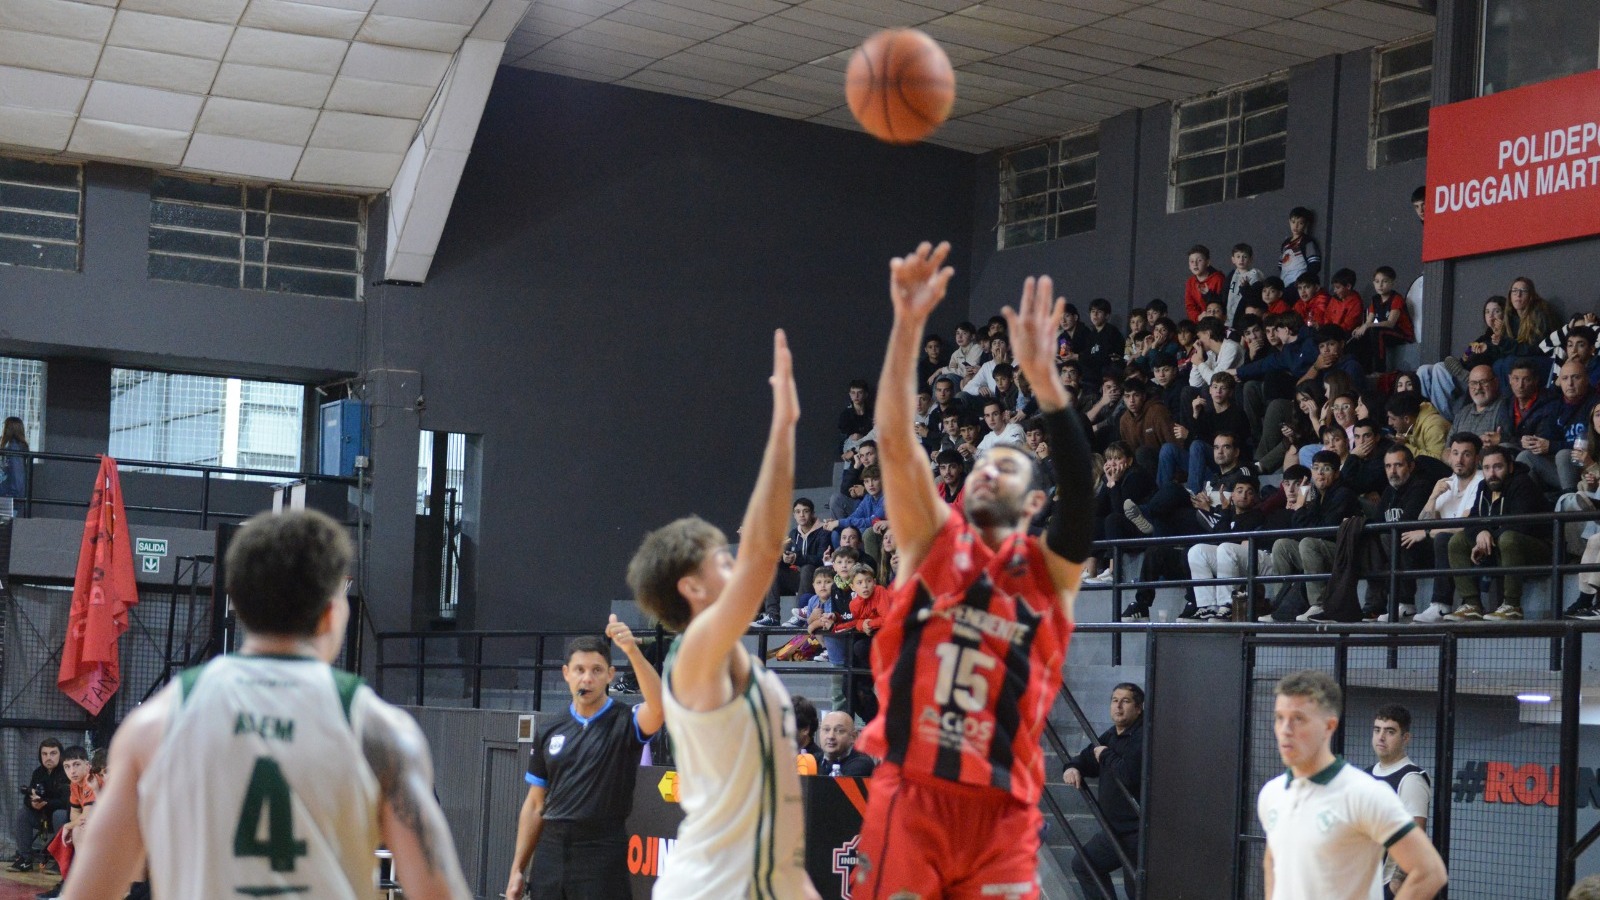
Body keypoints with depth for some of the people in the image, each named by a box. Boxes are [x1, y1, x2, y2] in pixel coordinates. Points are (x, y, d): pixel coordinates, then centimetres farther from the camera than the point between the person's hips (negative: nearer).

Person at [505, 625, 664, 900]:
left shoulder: (624, 723, -3)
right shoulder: (552, 733, 11)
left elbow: (658, 707, -27)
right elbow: (535, 805, 15)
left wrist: (632, 650, -39)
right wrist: (517, 869, 10)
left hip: (602, 856, -5)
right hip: (550, 854, 5)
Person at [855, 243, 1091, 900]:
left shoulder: (1049, 569, 8)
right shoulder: (932, 540, 11)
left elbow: (1082, 493, -11)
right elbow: (894, 440, -3)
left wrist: (1043, 377, -21)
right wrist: (908, 326, -14)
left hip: (1001, 807, 0)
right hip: (910, 792, 0)